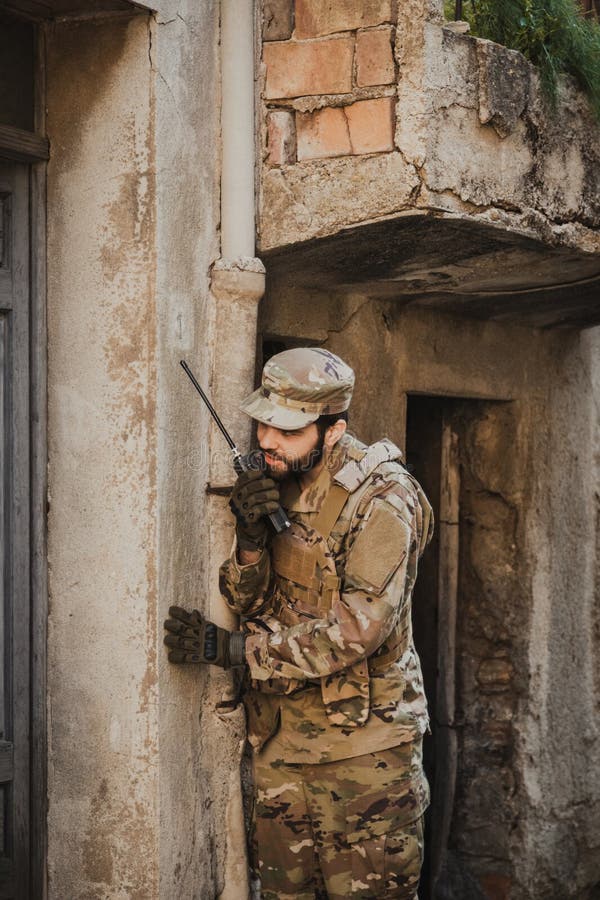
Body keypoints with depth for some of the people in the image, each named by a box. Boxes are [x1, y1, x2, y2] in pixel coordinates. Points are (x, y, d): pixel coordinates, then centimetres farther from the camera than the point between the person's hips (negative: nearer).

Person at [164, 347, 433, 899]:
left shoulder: (379, 500, -15)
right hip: (280, 737, 7)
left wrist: (229, 648, -20)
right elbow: (246, 601, 7)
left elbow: (359, 630, -23)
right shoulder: (271, 485, 7)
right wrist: (250, 539, -16)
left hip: (361, 746, -6)